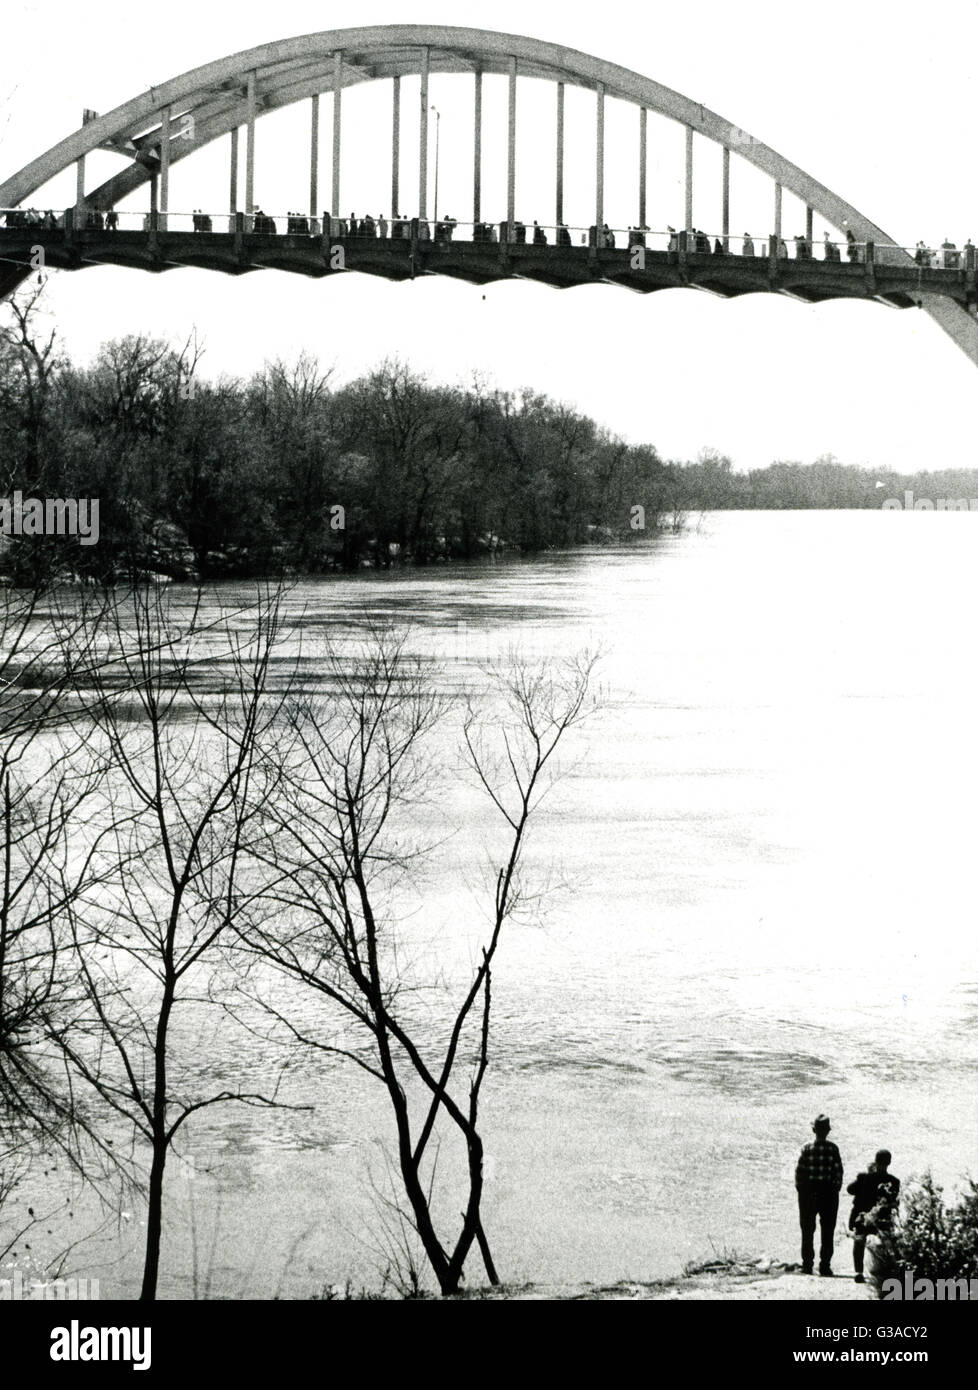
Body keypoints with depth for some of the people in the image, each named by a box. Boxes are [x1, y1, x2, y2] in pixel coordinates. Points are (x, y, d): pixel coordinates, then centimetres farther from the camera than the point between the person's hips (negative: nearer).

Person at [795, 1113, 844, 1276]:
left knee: (807, 1231, 9)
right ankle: (825, 1265, 4)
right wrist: (837, 1187, 4)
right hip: (829, 1191, 0)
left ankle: (807, 1264, 8)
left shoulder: (807, 1148, -8)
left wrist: (800, 1189, 3)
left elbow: (799, 1170, -6)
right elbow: (838, 1171, -8)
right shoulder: (833, 1148, -9)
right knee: (828, 1232, 7)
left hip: (808, 1191, 0)